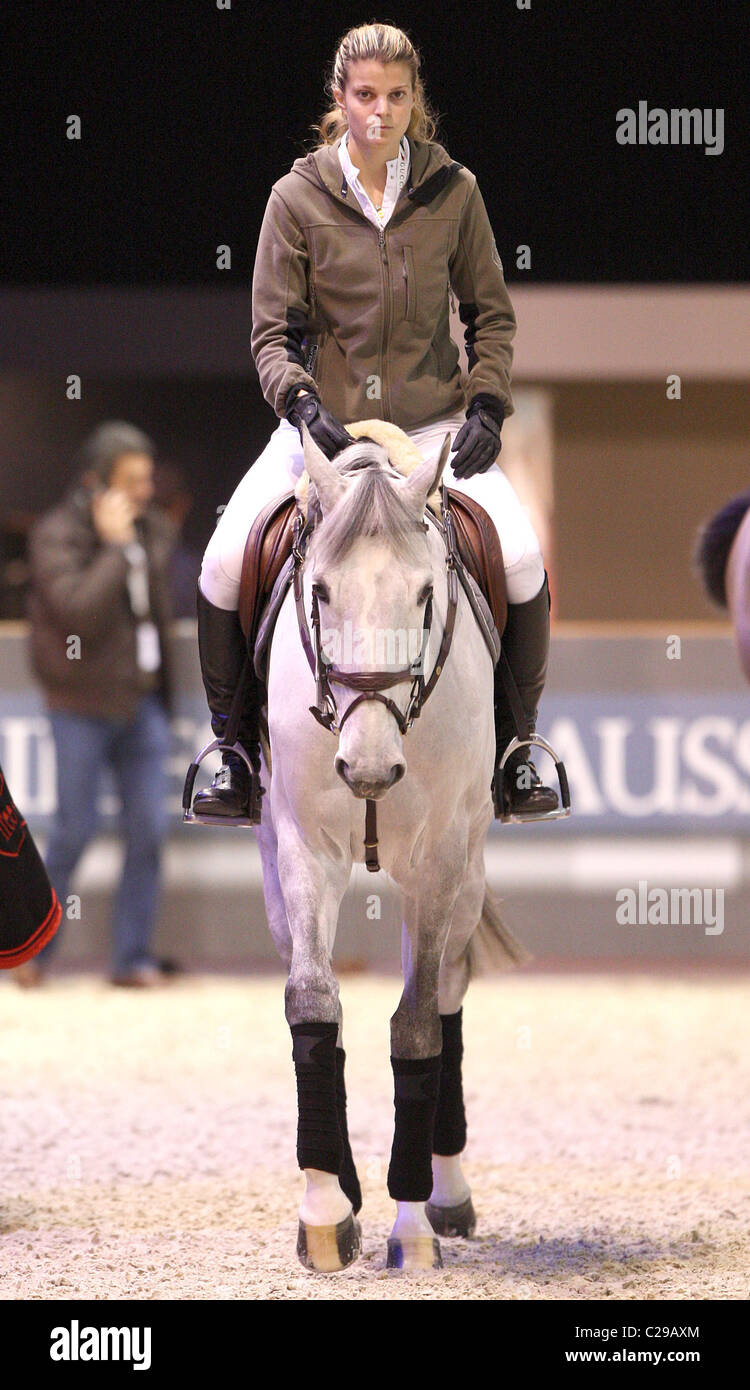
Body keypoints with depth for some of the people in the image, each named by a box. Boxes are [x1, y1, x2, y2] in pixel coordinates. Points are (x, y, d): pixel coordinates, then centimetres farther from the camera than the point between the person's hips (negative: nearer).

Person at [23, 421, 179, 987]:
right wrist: (114, 545, -20)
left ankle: (134, 957, 5)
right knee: (76, 830, -2)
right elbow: (80, 611, -25)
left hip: (142, 701, 5)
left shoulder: (155, 530, 9)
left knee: (150, 830, -1)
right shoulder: (57, 535, -10)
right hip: (83, 706, -5)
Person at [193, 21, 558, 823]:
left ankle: (516, 743, -1)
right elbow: (272, 330, -1)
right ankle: (231, 743, 2)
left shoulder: (453, 191, 2)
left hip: (432, 422, 0)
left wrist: (485, 406, -5)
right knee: (223, 566, -19)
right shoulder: (298, 198, -2)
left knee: (522, 559, -21)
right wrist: (301, 404, -19)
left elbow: (492, 315, 10)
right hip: (324, 420, 0)